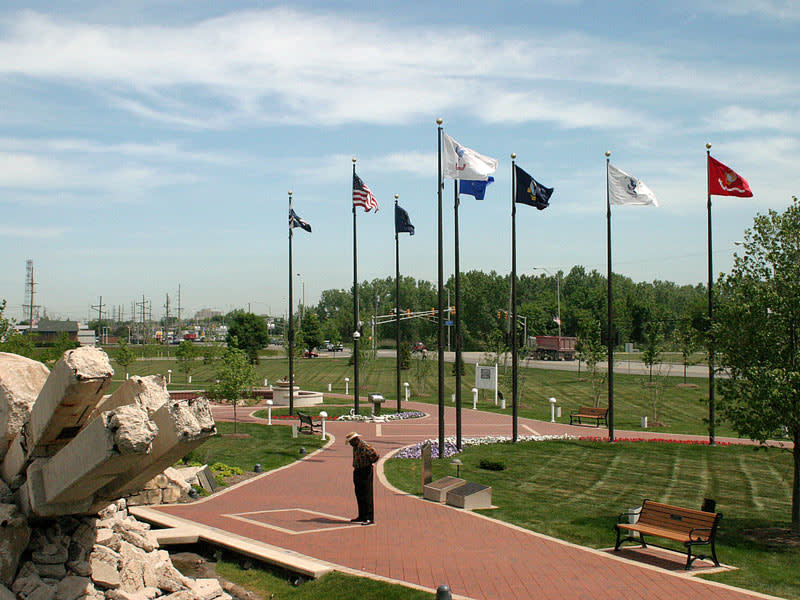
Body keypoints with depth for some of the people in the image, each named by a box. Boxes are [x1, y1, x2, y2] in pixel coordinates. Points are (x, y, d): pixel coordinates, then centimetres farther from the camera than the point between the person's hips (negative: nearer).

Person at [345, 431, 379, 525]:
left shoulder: (363, 446, -18)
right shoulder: (355, 446, 13)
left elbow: (374, 454, -27)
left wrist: (371, 461, -9)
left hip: (365, 472, -10)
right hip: (357, 472, 10)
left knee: (367, 495, -9)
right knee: (359, 495, 13)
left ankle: (370, 518, -8)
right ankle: (362, 517, 21)